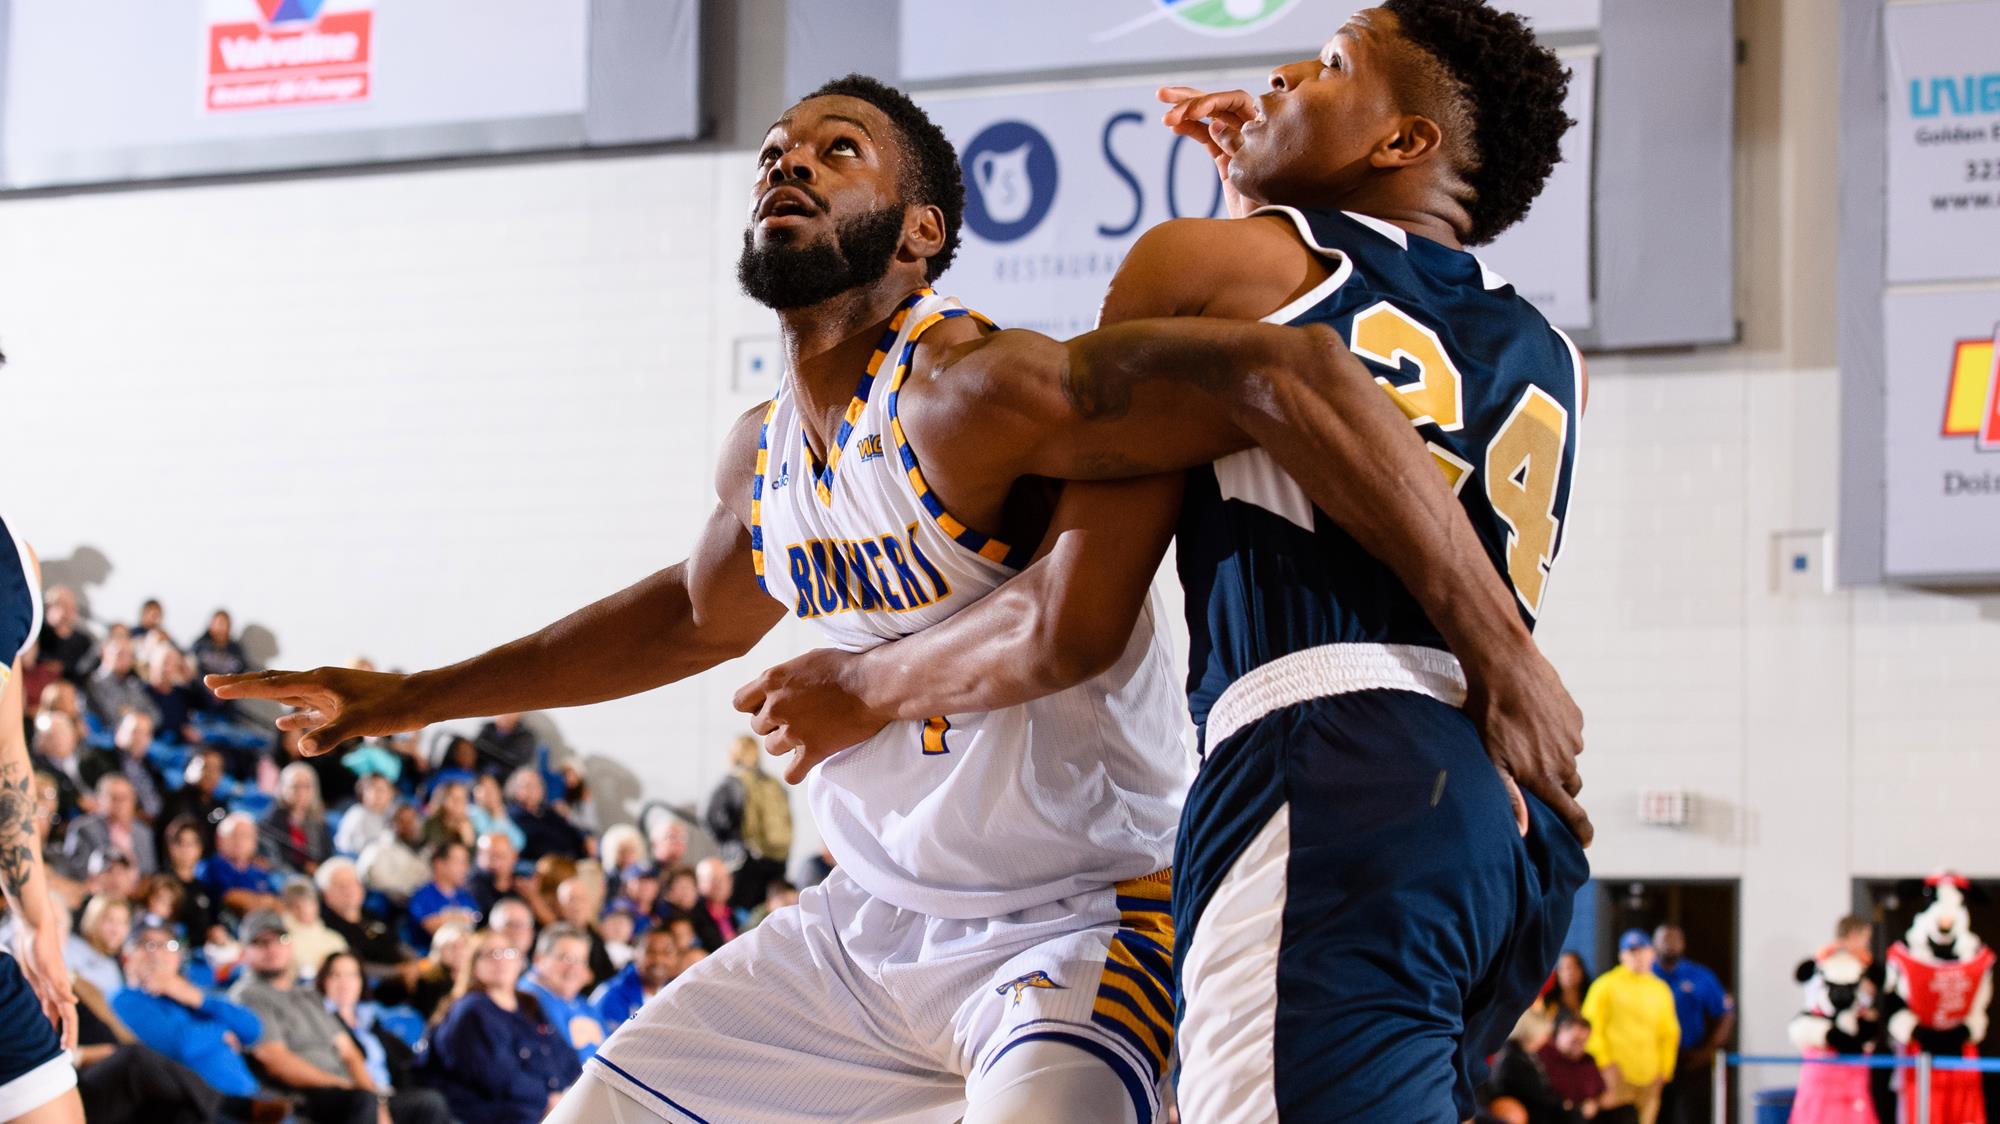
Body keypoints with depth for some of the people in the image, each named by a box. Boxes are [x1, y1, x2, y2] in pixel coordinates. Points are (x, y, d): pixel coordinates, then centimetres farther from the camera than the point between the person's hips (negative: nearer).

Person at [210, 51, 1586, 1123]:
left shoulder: (979, 394, -23)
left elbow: (1287, 374, -37)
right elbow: (701, 610, 28)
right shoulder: (764, 453, 5)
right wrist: (414, 698, 32)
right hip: (867, 921, 8)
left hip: (1081, 919, -8)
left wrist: (1498, 647, -42)